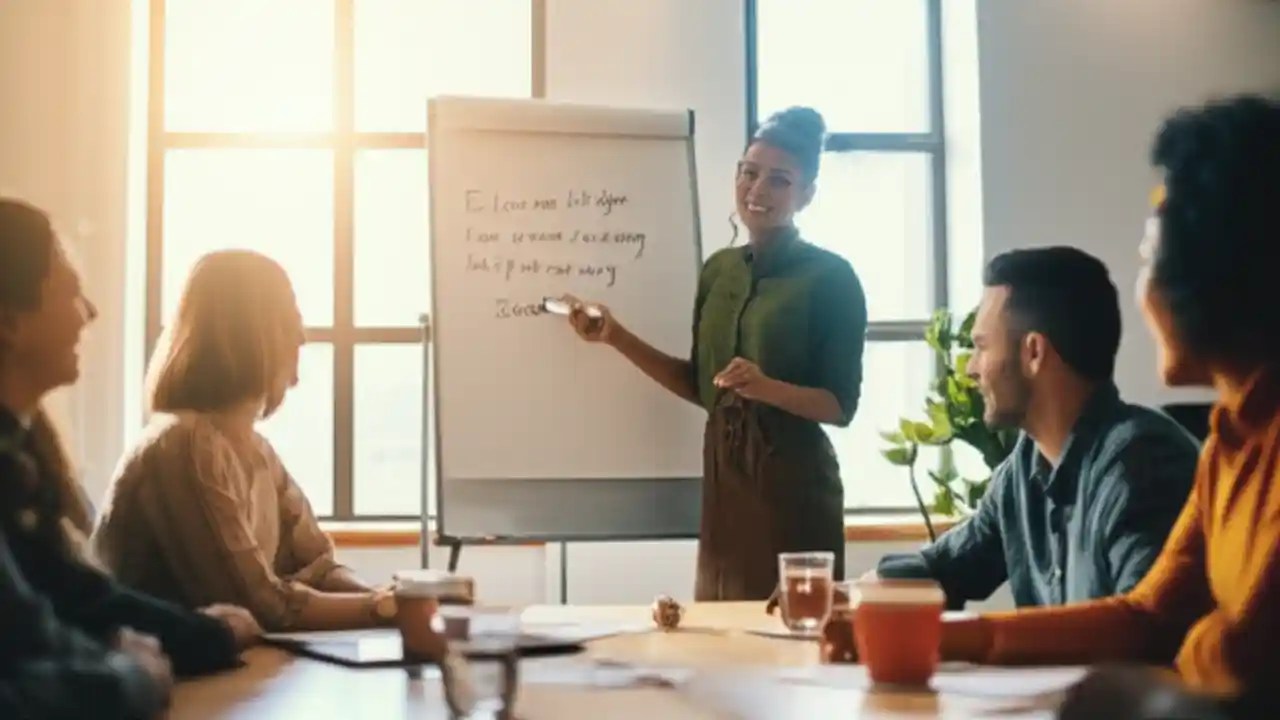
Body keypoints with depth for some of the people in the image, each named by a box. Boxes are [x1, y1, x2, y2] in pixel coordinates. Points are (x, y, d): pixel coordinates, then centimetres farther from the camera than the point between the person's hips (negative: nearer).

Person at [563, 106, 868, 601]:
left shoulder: (830, 277, -7)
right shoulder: (718, 269, 10)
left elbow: (842, 405, -9)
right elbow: (702, 386, 12)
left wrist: (767, 388, -26)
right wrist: (616, 337, 5)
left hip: (792, 480, -6)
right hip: (723, 475, 6)